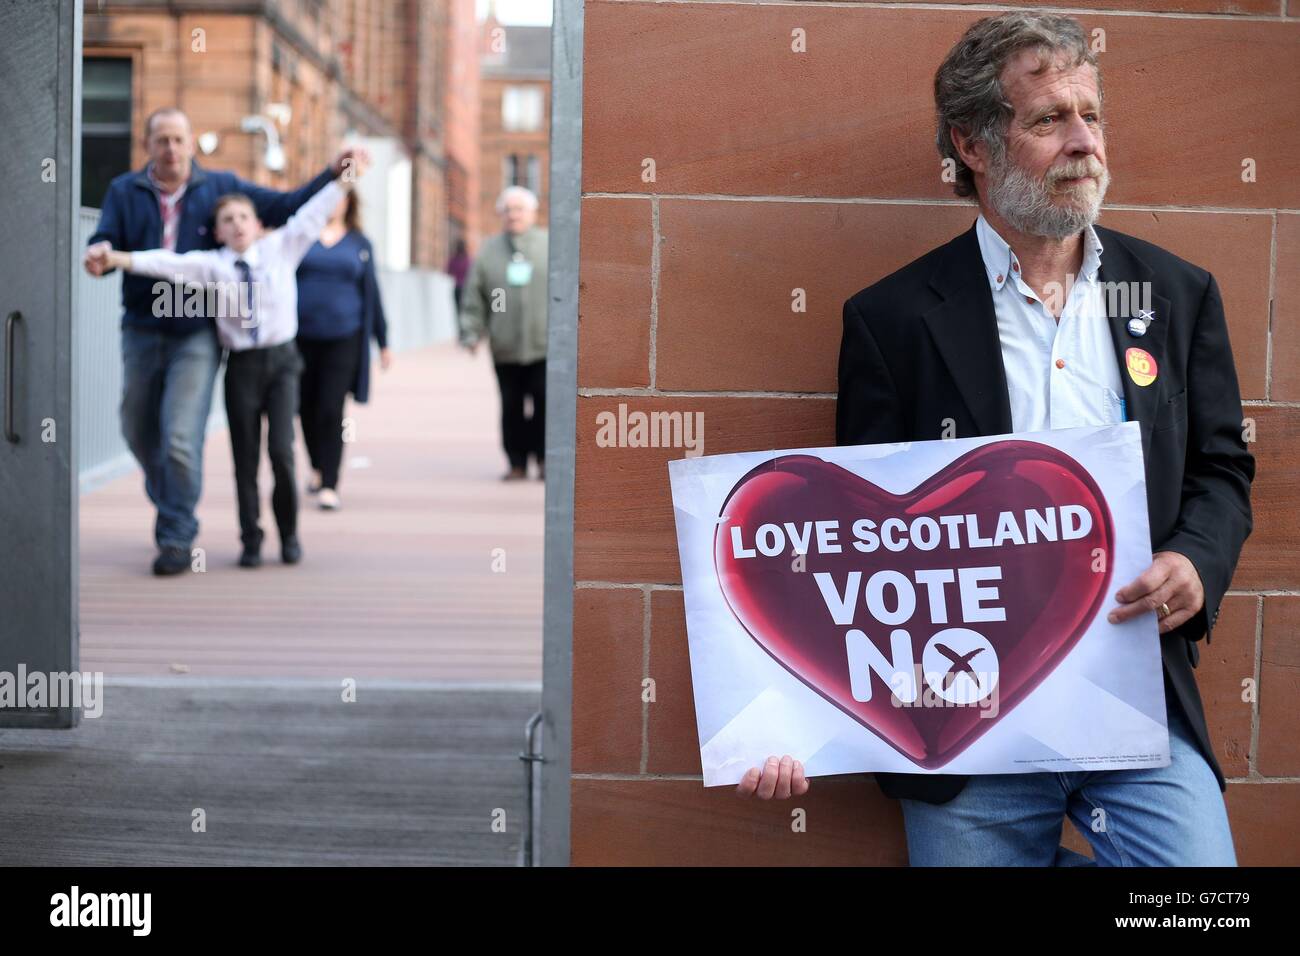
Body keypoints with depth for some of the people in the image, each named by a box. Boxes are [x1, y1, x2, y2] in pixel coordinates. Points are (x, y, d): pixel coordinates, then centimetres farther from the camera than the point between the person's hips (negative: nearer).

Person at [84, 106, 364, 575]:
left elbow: (285, 207, 7)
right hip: (142, 330, 3)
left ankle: (176, 538, 2)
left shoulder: (220, 187, 5)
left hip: (196, 332, -3)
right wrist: (99, 252, -27)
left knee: (181, 438, -11)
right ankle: (169, 505, 41)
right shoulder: (124, 192, 6)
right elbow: (105, 242, -3)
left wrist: (331, 174, -2)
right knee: (139, 431, 14)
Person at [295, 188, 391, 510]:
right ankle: (317, 468, 34)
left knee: (331, 411, -9)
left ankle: (329, 484, -6)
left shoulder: (360, 245, 6)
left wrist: (383, 342, 11)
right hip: (303, 336, 1)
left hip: (343, 338, -1)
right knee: (307, 408, 10)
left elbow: (371, 293, 10)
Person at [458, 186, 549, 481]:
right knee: (511, 407, 4)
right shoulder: (489, 250, 9)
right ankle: (517, 463, 12)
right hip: (505, 348, 2)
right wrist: (471, 332, 1)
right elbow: (474, 297, 9)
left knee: (545, 402, -4)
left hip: (545, 346, -2)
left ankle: (543, 458, 10)